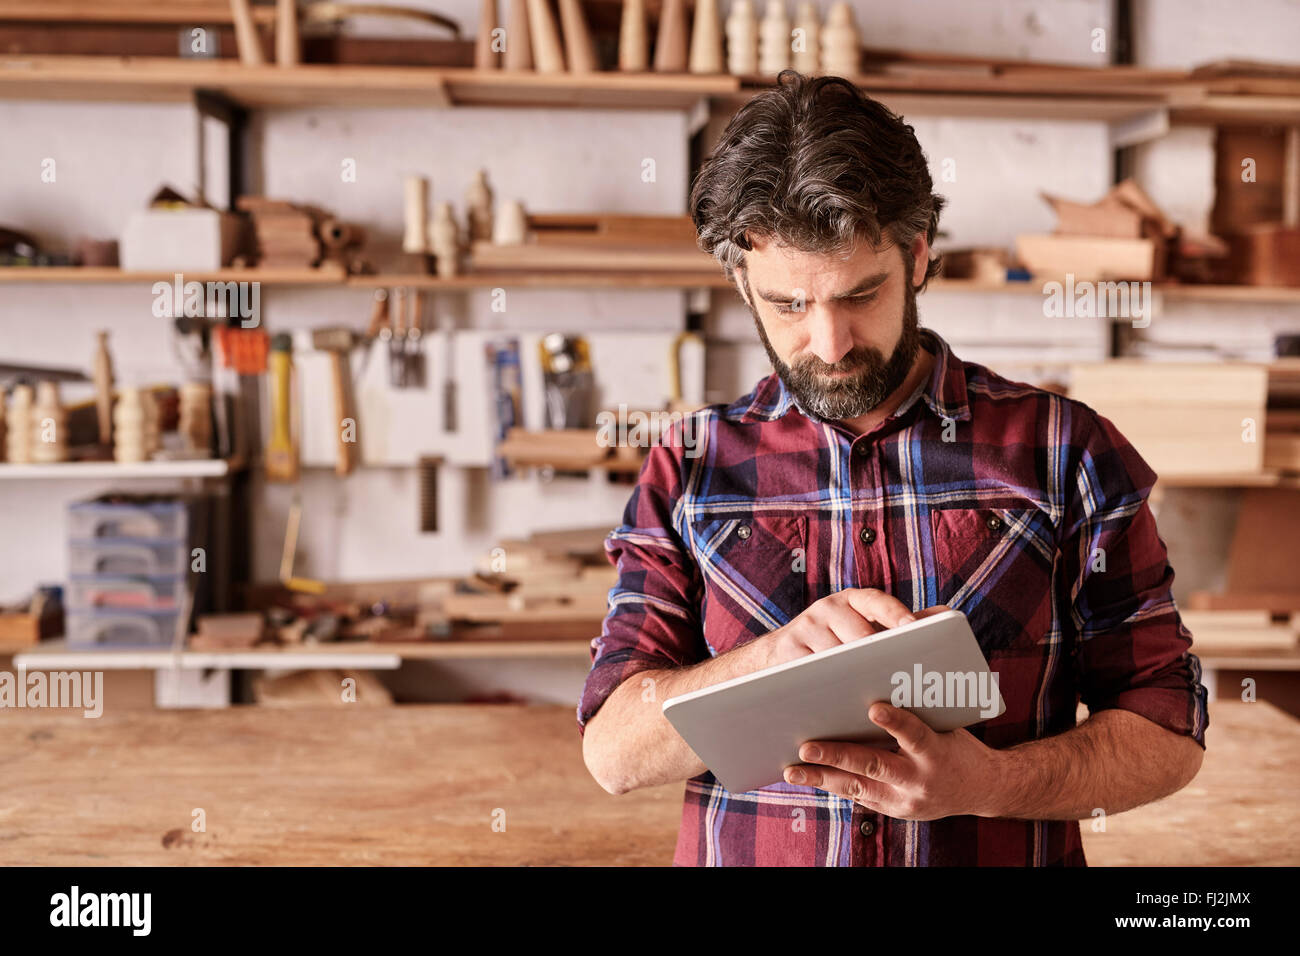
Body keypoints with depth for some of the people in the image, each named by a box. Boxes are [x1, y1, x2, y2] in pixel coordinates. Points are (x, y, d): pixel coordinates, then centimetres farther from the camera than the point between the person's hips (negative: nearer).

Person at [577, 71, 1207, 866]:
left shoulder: (1063, 451, 3)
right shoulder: (689, 470, 5)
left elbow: (1171, 733, 3)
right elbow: (614, 752, -1)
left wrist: (990, 783, -14)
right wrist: (778, 655, -16)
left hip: (1001, 849, 0)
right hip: (746, 849, 1)